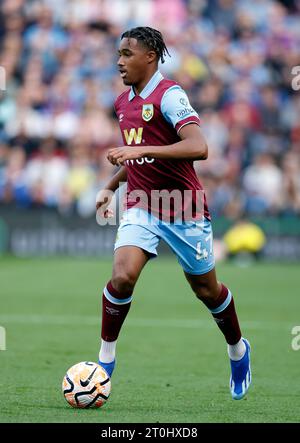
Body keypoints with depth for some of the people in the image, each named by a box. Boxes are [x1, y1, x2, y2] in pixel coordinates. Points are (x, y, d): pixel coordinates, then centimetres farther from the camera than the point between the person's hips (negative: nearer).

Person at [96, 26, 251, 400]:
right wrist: (111, 186, 20)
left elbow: (198, 148, -29)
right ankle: (105, 360, -5)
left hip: (185, 211, -5)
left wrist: (141, 150, -35)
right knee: (122, 276, -19)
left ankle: (237, 350, 38)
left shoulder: (168, 95, -16)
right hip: (141, 208, 5)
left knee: (206, 289, 11)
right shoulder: (123, 102, 9)